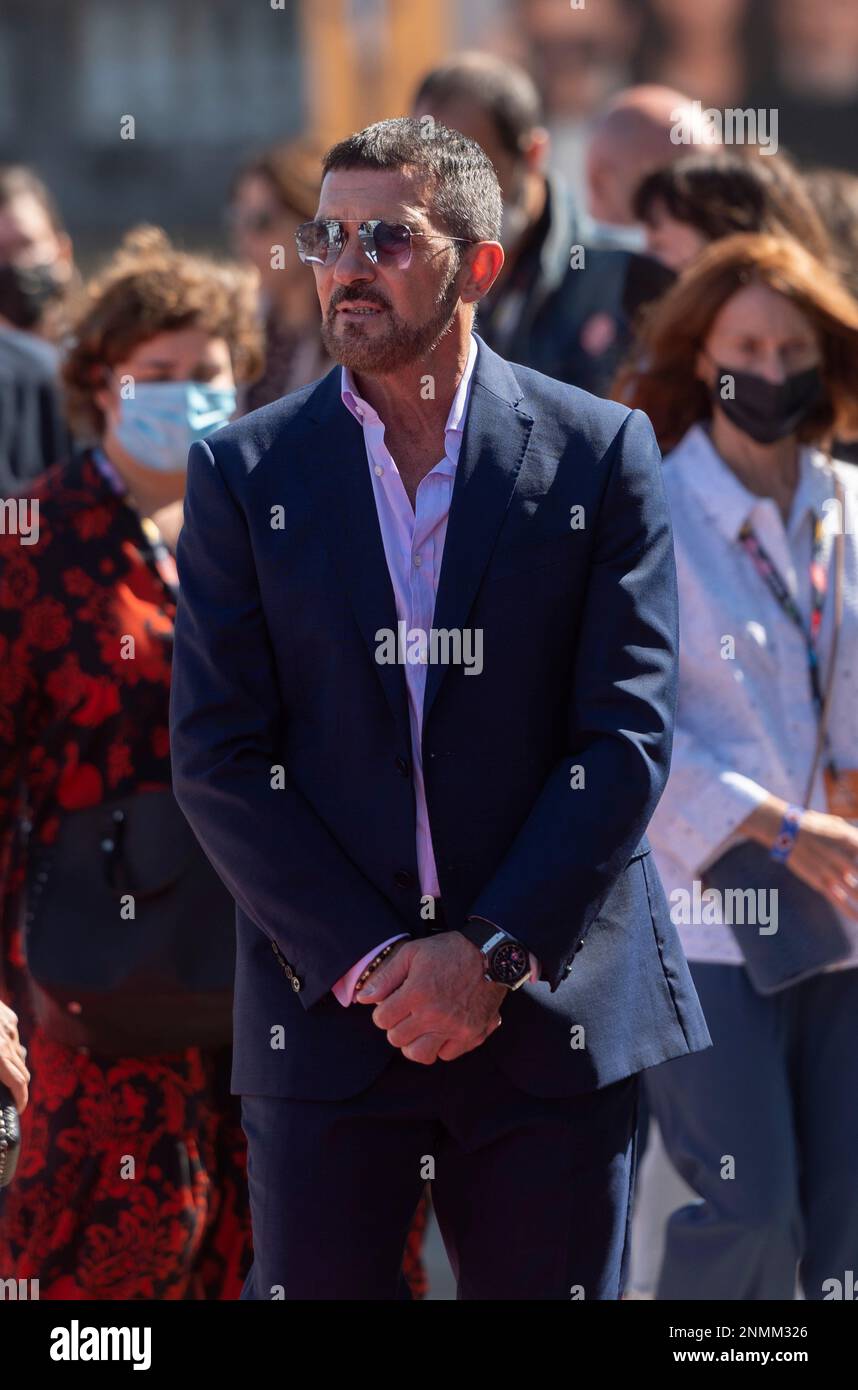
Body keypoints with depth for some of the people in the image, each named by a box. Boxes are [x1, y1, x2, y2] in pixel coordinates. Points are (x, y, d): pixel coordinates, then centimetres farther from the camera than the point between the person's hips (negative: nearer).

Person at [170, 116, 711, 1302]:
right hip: (325, 1008, 1)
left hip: (553, 1012, 0)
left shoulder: (600, 455, 3)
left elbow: (627, 737, -2)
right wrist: (369, 963, -10)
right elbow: (218, 760, 0)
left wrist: (492, 954, -11)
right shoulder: (246, 472, 5)